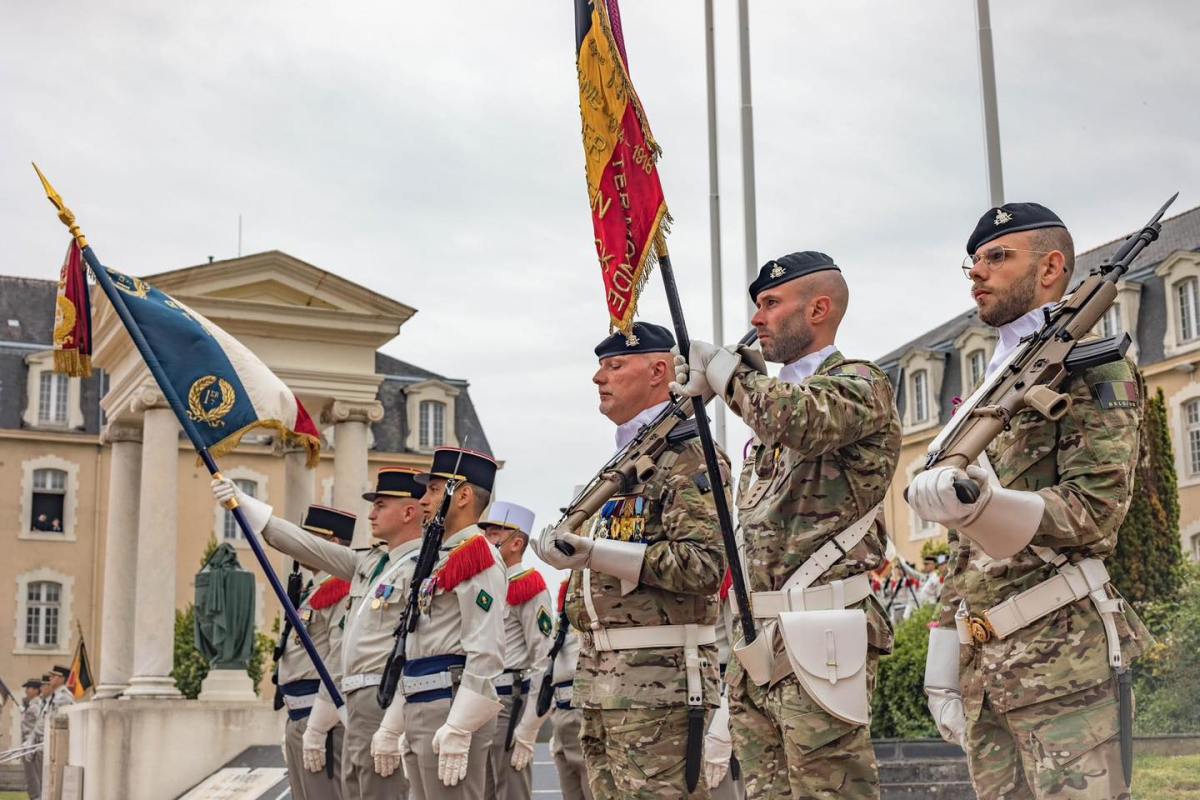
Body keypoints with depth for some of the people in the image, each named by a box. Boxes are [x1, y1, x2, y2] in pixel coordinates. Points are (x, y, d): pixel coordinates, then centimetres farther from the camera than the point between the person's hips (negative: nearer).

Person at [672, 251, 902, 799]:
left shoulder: (860, 386, -3)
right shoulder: (778, 398, 22)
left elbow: (796, 420, -27)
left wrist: (721, 368, -12)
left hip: (819, 642, -8)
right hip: (756, 645, 8)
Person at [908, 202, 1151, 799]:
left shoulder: (1090, 366, -1)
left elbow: (1095, 511, -13)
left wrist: (984, 505, -30)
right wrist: (944, 661, 16)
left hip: (1065, 661, -7)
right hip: (985, 671, 8)